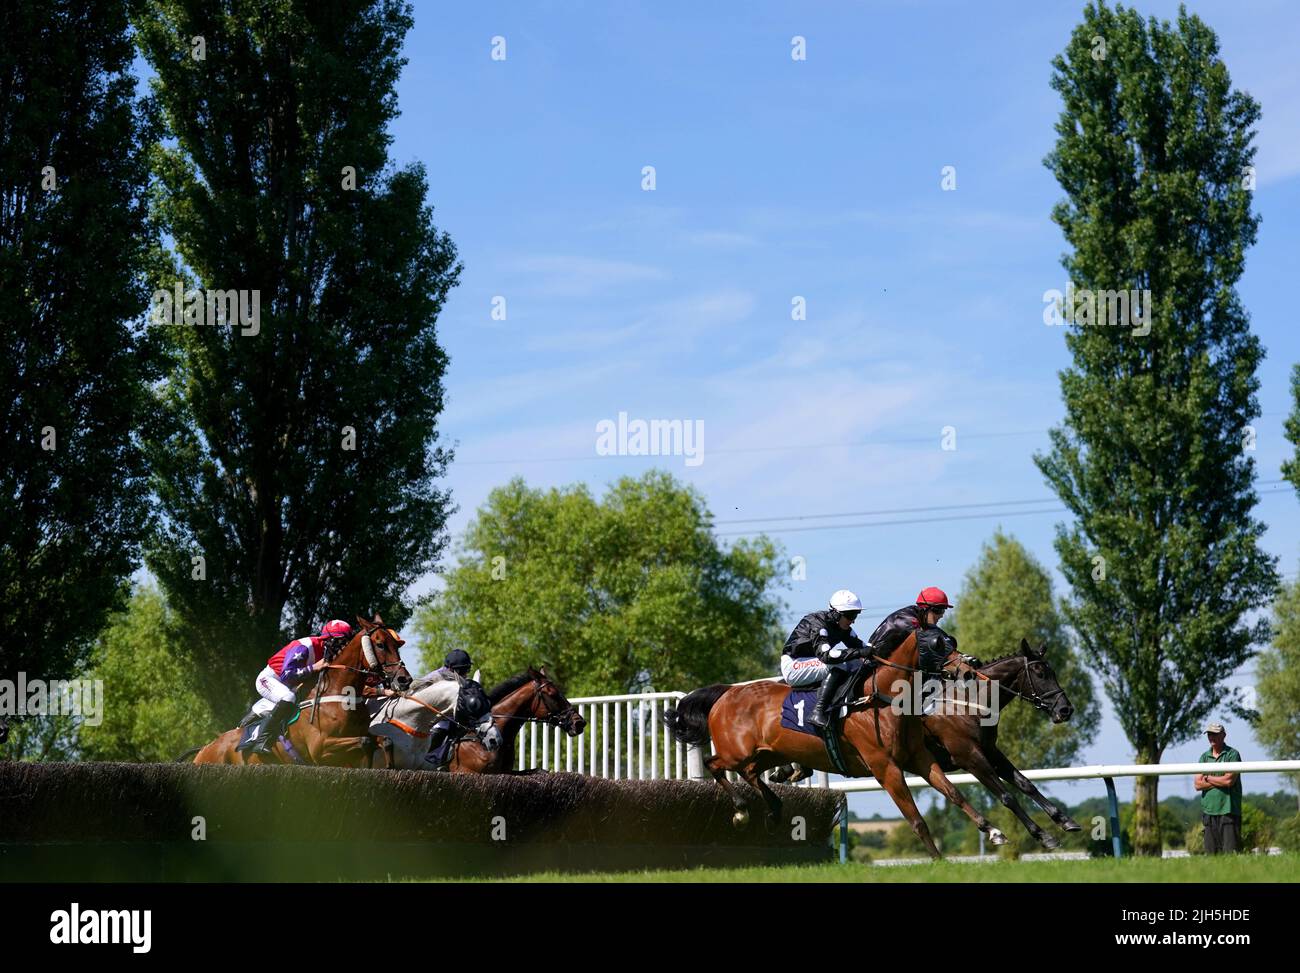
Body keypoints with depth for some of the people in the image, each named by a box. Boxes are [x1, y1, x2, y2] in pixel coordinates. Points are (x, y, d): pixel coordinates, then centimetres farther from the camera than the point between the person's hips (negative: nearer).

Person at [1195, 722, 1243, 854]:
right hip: (1209, 810, 5)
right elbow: (1198, 784, 4)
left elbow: (1229, 780, -12)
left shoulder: (1232, 754, 0)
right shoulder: (1204, 757, 14)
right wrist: (1220, 781, -6)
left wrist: (1207, 778, 0)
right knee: (1211, 853, 3)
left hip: (1228, 810, -5)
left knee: (1230, 852, -9)